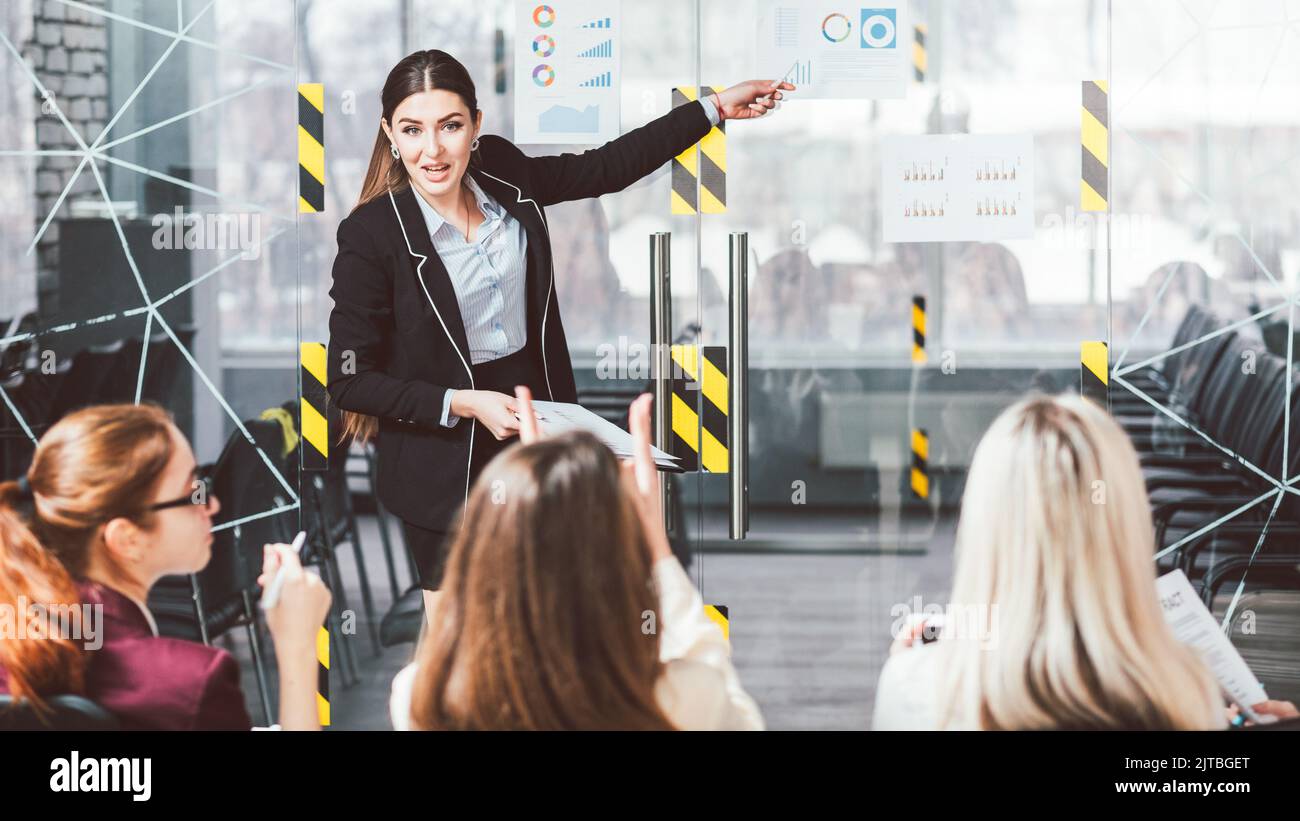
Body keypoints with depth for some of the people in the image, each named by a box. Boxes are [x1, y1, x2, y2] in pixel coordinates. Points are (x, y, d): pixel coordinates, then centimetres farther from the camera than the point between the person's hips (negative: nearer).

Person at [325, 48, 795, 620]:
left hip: (535, 431, 4)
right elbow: (350, 381, -14)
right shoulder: (370, 234, -17)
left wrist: (715, 108, 9)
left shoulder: (502, 172, -5)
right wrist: (463, 404, -21)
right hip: (443, 461, -4)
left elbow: (606, 167, 9)